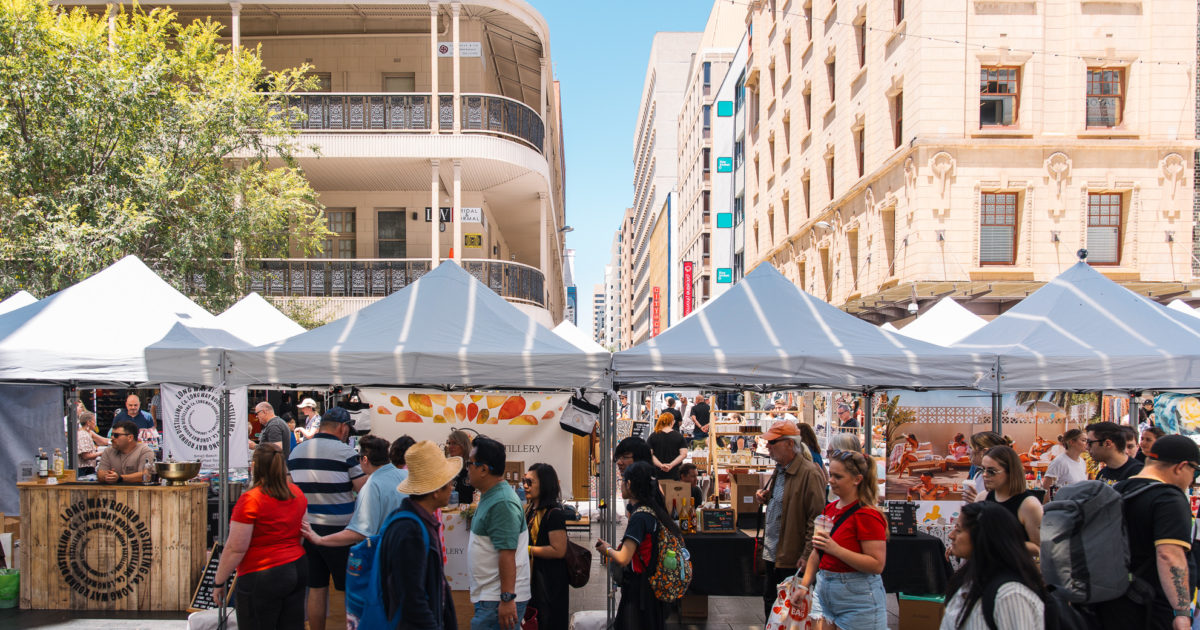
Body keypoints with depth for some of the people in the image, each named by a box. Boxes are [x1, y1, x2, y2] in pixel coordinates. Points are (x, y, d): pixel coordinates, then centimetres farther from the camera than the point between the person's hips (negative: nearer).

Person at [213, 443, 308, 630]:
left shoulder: (250, 500, -17)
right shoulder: (296, 493, 3)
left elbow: (236, 549, -15)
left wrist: (219, 582, -5)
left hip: (263, 577, -7)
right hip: (298, 570, 7)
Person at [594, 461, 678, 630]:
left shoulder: (639, 517, -21)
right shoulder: (653, 511, 6)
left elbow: (623, 559, -24)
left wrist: (608, 549, -5)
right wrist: (615, 549, 10)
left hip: (638, 593, -9)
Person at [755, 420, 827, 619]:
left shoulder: (809, 473, -17)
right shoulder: (780, 469, 11)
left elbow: (816, 518, -19)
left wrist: (807, 555, -20)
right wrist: (765, 498, 5)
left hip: (791, 558, -8)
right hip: (772, 554, 9)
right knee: (769, 604, 16)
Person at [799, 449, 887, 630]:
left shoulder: (867, 515, -16)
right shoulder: (829, 509, 8)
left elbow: (877, 564, -22)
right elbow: (817, 552, 16)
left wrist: (836, 549, -28)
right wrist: (804, 584, 5)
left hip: (857, 603, -7)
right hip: (824, 593, 7)